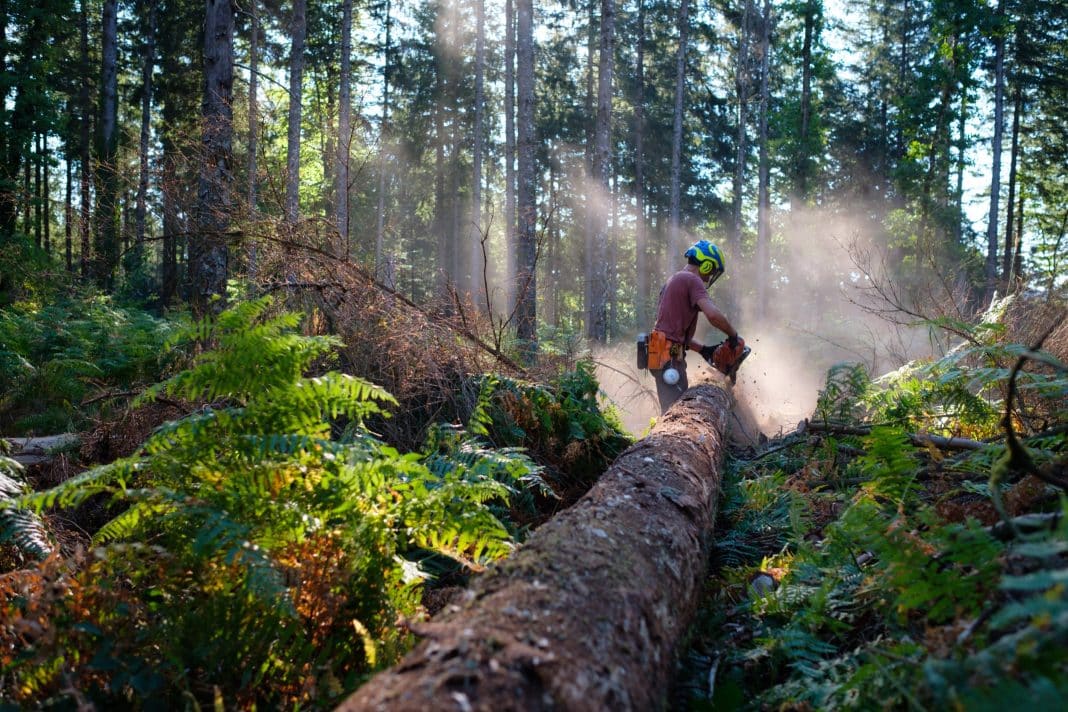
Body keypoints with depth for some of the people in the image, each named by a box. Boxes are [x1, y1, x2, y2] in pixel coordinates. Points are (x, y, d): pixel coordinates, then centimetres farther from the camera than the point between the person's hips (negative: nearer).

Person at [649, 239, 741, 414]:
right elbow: (713, 314, -22)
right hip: (669, 356, -10)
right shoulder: (692, 280, -7)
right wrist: (733, 334, -6)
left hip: (663, 352, 10)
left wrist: (702, 349, 19)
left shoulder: (674, 280, 24)